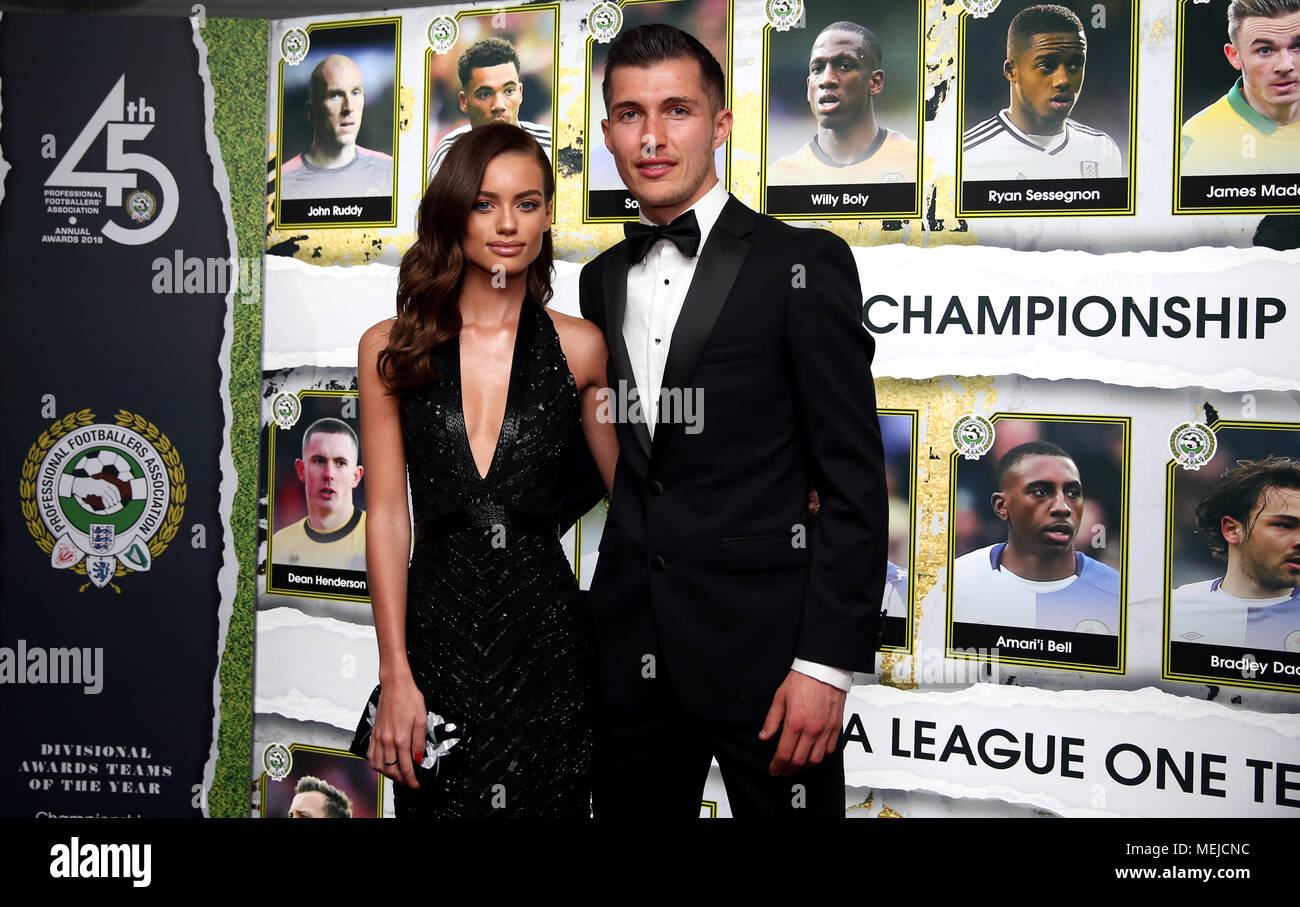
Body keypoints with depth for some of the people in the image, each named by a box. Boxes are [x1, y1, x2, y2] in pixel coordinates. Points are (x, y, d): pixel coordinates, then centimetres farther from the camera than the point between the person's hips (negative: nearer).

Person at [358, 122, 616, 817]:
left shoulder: (580, 347, 1)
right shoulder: (390, 349, 1)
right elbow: (387, 518, -1)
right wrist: (395, 675, -5)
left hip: (544, 634, 0)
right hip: (433, 633, 0)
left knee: (547, 798, 7)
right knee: (436, 802, 10)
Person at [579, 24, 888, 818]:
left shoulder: (801, 263, -6)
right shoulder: (603, 280, 11)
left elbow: (855, 479, -9)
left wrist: (828, 662, -14)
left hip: (761, 644, -5)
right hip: (629, 649, 5)